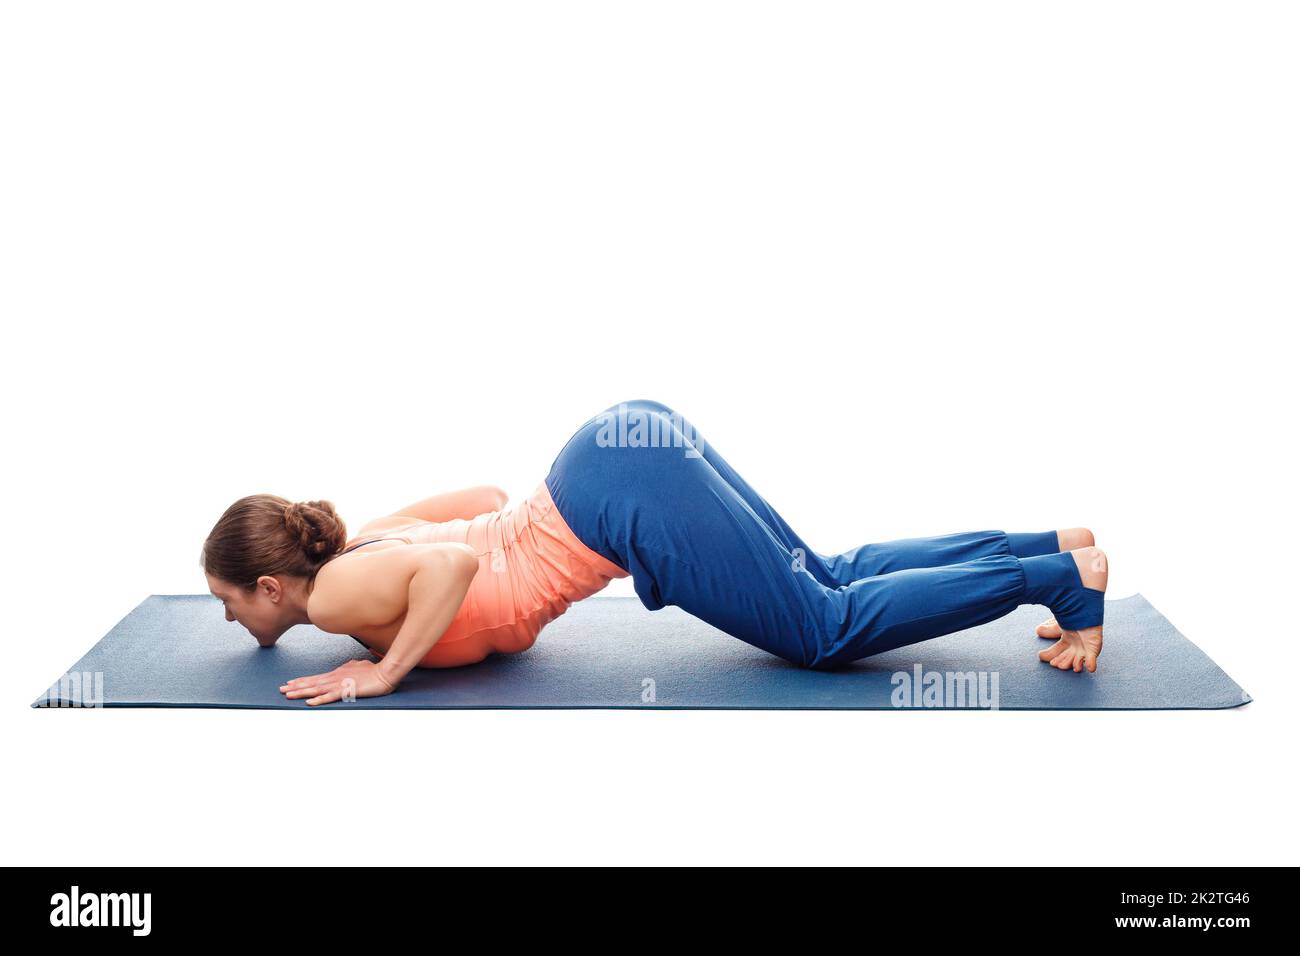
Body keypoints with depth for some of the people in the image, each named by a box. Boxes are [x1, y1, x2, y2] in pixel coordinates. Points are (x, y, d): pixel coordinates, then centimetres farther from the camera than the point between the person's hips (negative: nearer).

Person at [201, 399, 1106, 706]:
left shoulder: (336, 597, -7)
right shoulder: (365, 544, 18)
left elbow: (451, 561, -27)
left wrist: (385, 671, -17)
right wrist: (503, 602, 26)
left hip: (630, 489, -9)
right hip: (632, 447, 9)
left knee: (830, 629, -2)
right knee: (829, 577, 14)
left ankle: (1059, 577, 0)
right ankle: (1048, 548, 15)